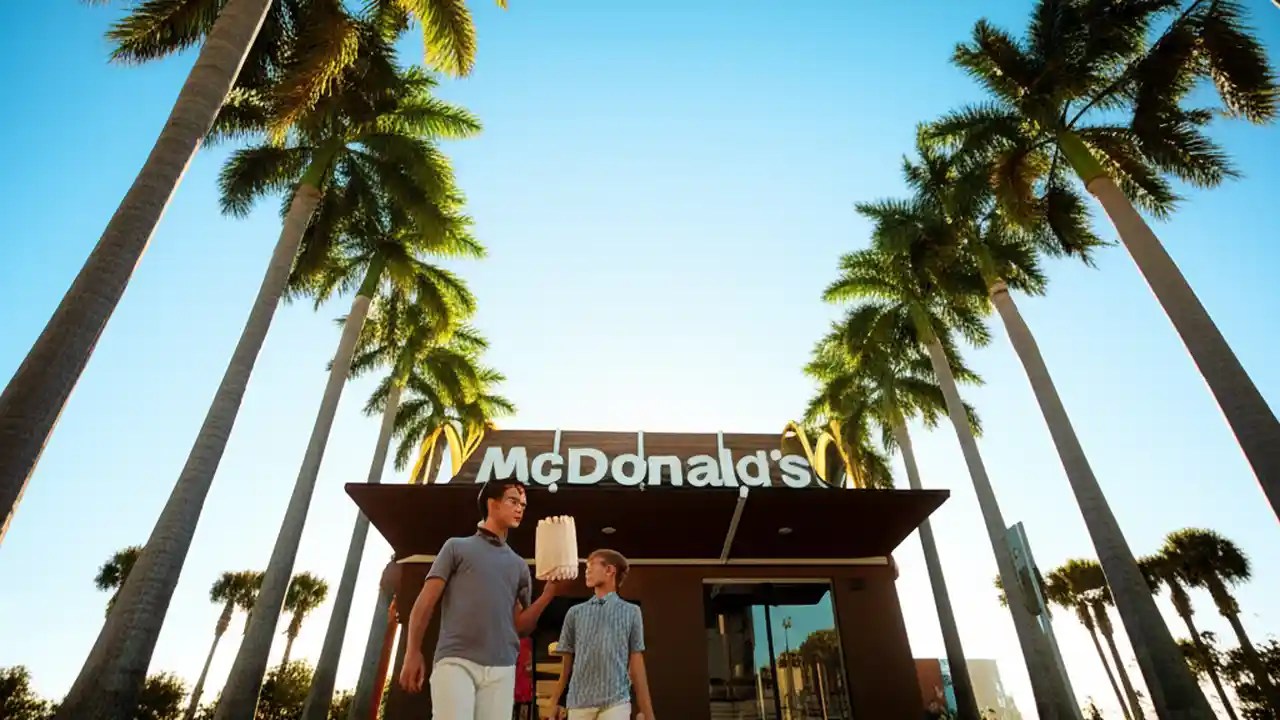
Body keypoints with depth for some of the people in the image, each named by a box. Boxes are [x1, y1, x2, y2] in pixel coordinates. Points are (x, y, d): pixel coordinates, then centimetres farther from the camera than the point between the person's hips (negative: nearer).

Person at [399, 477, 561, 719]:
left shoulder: (519, 565, 18)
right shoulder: (457, 547, 10)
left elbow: (521, 625, 12)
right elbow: (426, 602, 4)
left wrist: (549, 593, -2)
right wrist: (413, 653, -5)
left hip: (502, 668, 4)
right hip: (456, 661, -3)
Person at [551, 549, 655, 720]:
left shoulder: (631, 612, 6)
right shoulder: (575, 612, 11)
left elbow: (636, 665, 6)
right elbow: (566, 664, 13)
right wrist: (554, 702, 11)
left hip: (616, 702, -2)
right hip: (579, 702, 2)